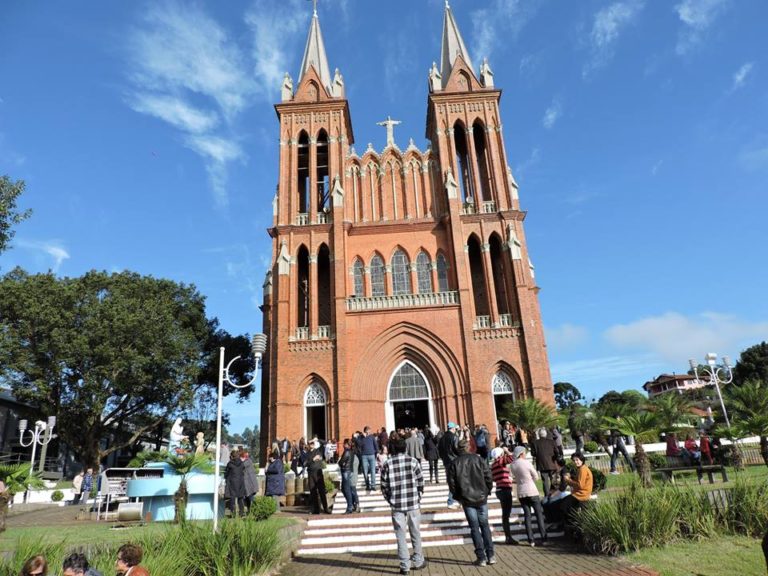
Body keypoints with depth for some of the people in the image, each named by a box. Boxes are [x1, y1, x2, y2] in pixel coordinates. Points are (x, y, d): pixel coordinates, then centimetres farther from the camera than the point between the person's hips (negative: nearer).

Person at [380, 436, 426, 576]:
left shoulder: (387, 465, -3)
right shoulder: (413, 461, -2)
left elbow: (384, 487, -1)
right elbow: (420, 483, 0)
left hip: (397, 506, -1)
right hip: (413, 504, 1)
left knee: (401, 536, 9)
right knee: (415, 534, 17)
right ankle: (418, 561, 26)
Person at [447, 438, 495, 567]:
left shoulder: (454, 464, -4)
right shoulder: (478, 459, -3)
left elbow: (451, 484, -3)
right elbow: (489, 477, -3)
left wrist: (458, 497, 10)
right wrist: (487, 492, 11)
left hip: (467, 500, -1)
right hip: (481, 498, 1)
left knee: (474, 528, 5)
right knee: (485, 525, 13)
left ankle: (481, 557, 4)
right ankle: (491, 555, 12)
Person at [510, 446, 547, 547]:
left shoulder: (512, 465, 0)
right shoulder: (527, 463, -13)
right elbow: (536, 477, -3)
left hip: (521, 493, 4)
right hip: (532, 492, -4)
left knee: (527, 515, 8)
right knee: (539, 514, 8)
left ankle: (531, 540, 7)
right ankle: (543, 537, 8)